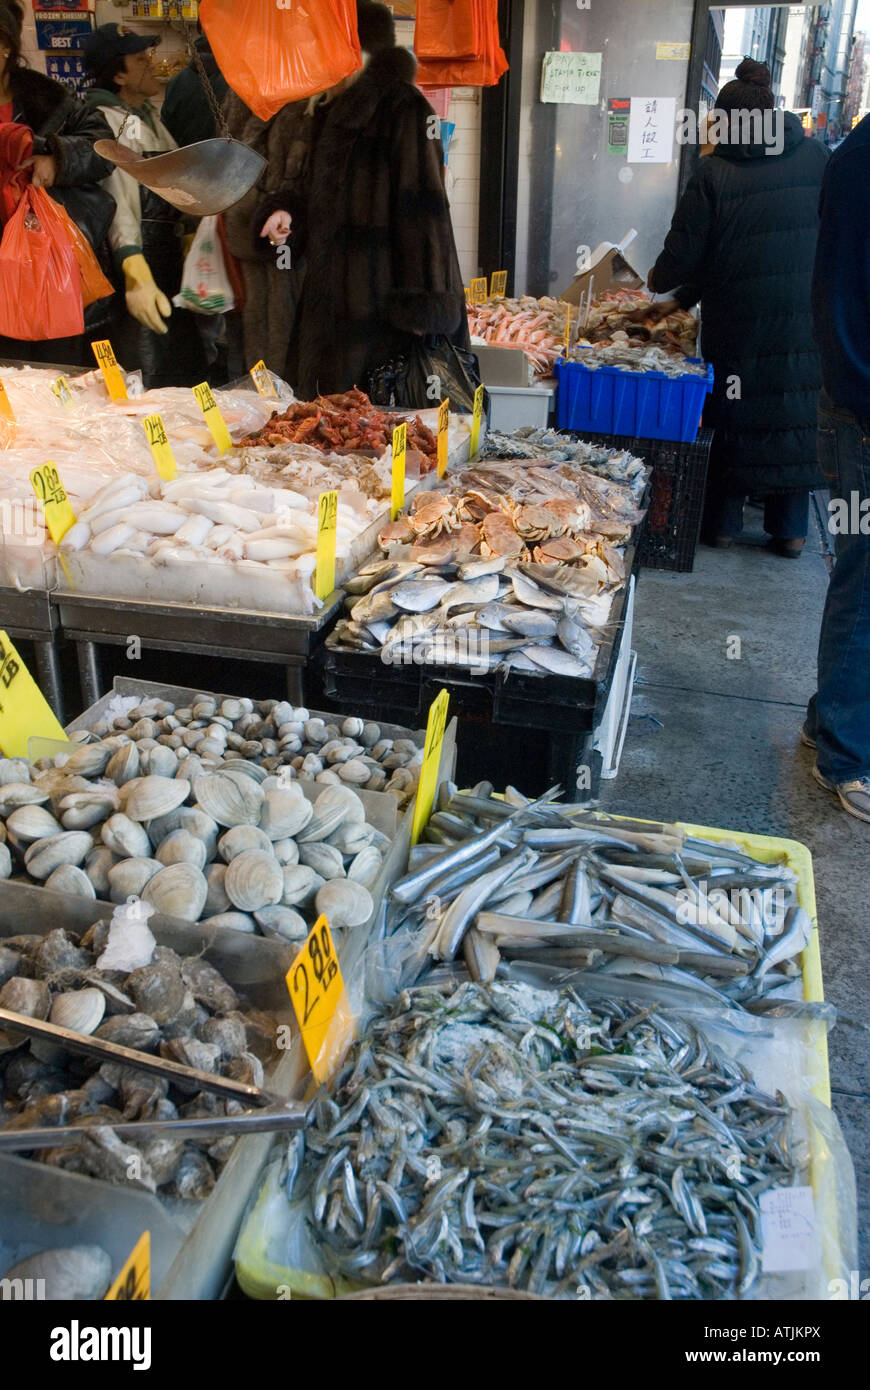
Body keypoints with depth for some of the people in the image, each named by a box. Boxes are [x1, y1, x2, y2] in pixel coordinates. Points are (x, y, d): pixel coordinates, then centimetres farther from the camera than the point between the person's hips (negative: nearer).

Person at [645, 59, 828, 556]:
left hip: (739, 320, -2)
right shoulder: (815, 157, 4)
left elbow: (685, 252, -5)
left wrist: (661, 283, 18)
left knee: (734, 416, 11)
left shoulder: (713, 172, -7)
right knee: (799, 412, 10)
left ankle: (724, 522, 20)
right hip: (806, 321, 2)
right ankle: (791, 529, 15)